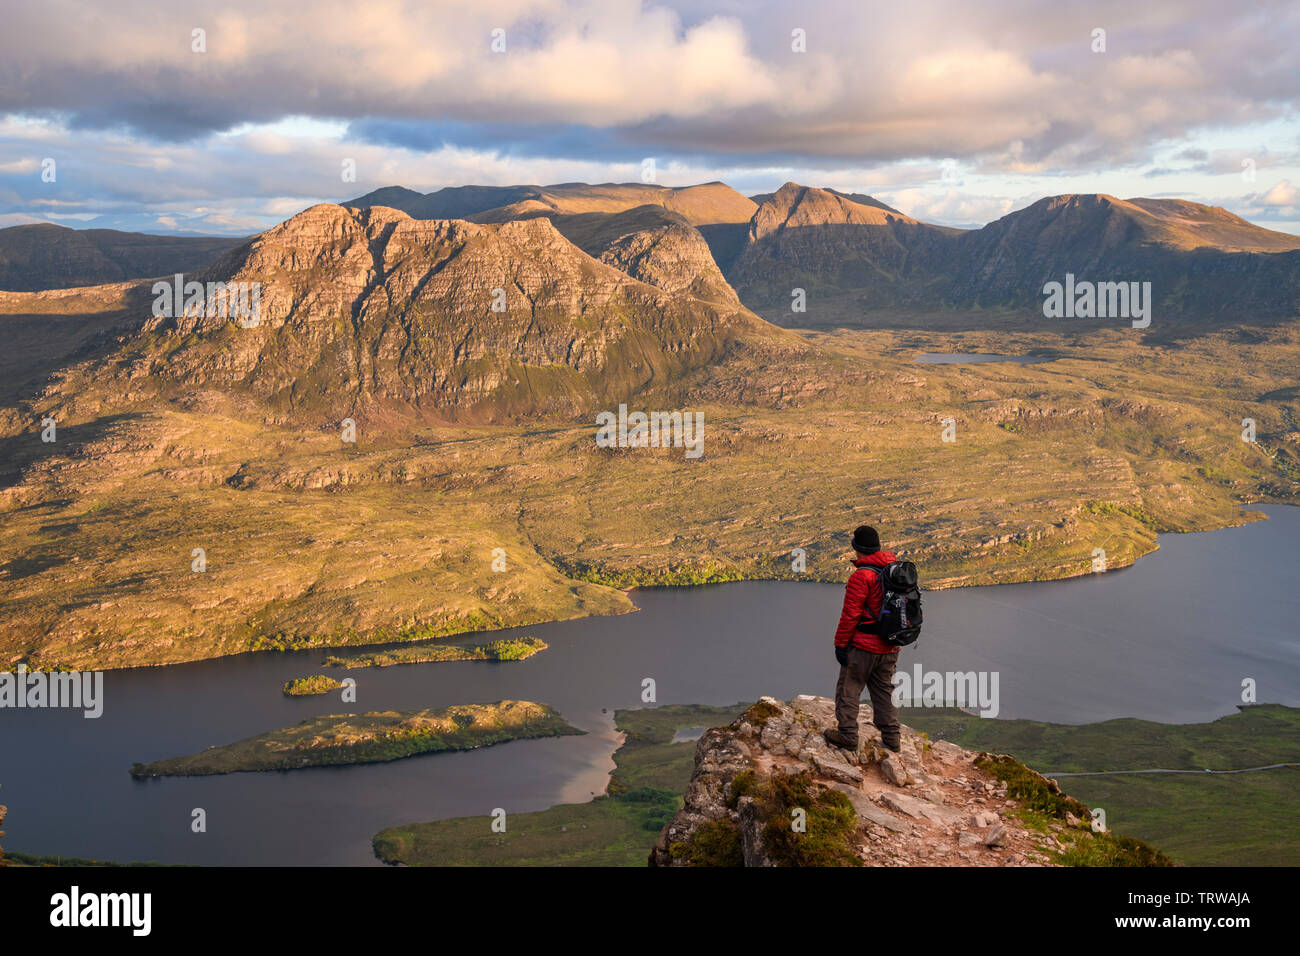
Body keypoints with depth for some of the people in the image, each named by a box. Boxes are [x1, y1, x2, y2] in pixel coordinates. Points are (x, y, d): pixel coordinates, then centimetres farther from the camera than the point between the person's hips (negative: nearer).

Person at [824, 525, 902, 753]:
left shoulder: (861, 576, -20)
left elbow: (850, 614, -19)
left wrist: (840, 643, -11)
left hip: (863, 647, -7)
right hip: (890, 648, 7)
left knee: (849, 688, 7)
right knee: (883, 691, 16)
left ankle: (847, 735, 11)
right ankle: (891, 739, 19)